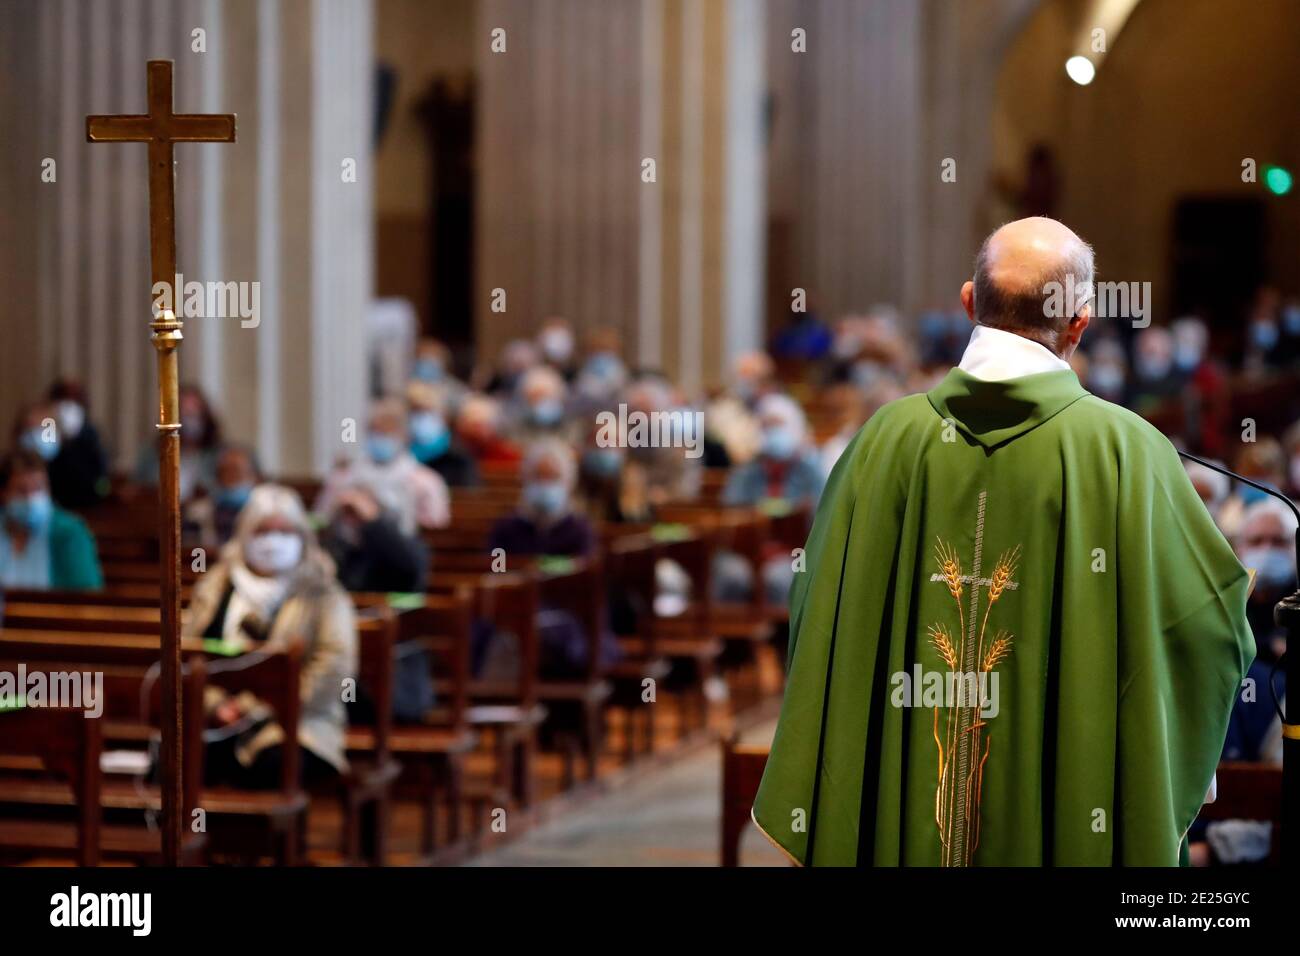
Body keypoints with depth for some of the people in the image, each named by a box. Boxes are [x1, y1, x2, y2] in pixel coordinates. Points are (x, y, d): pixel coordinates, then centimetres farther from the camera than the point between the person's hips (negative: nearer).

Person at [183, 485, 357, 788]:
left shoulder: (322, 594, 7)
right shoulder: (215, 587, 18)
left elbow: (336, 664, -6)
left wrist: (263, 708, -13)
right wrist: (215, 702, -8)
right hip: (222, 715, 3)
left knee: (275, 764, -36)